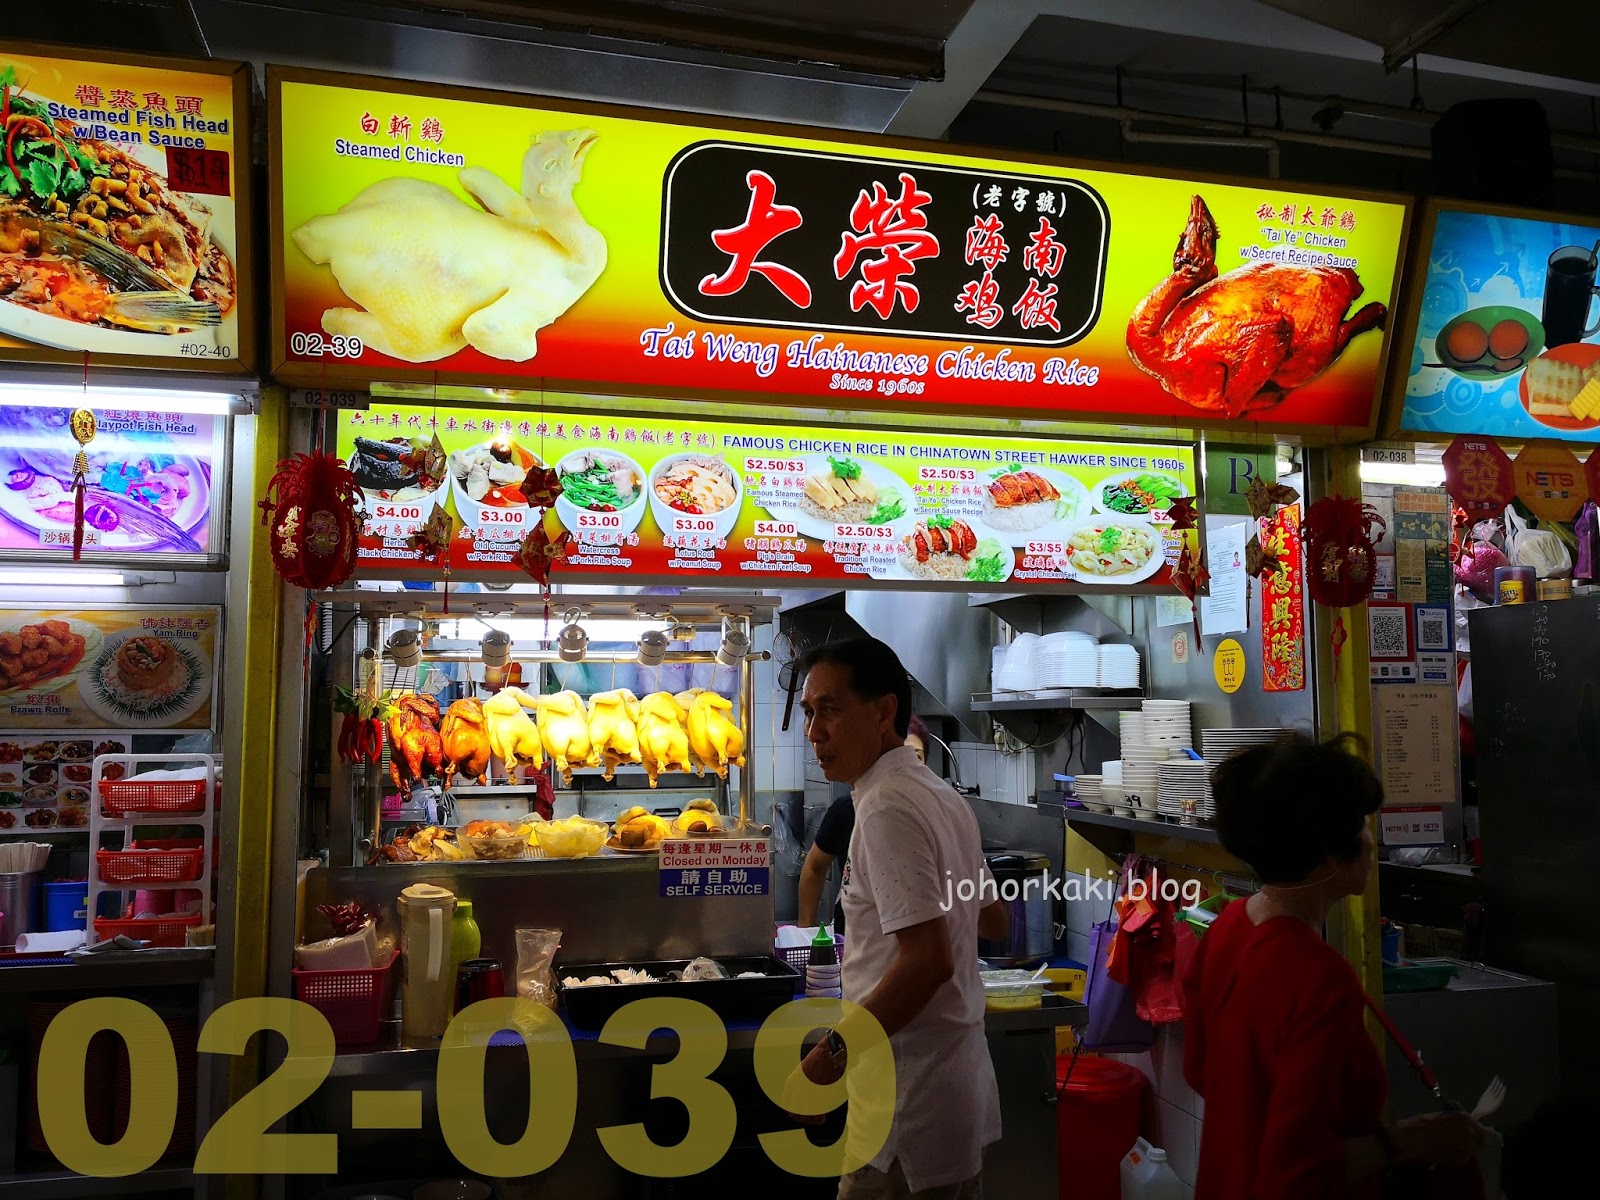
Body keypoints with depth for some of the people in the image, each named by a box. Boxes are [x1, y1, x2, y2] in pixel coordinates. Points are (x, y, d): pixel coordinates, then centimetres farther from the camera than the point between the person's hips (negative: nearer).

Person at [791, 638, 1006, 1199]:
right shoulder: (942, 795, 9)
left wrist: (836, 1050, -18)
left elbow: (928, 960, -26)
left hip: (914, 1095, -9)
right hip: (961, 1071, 9)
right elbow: (994, 922, 19)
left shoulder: (887, 806, -19)